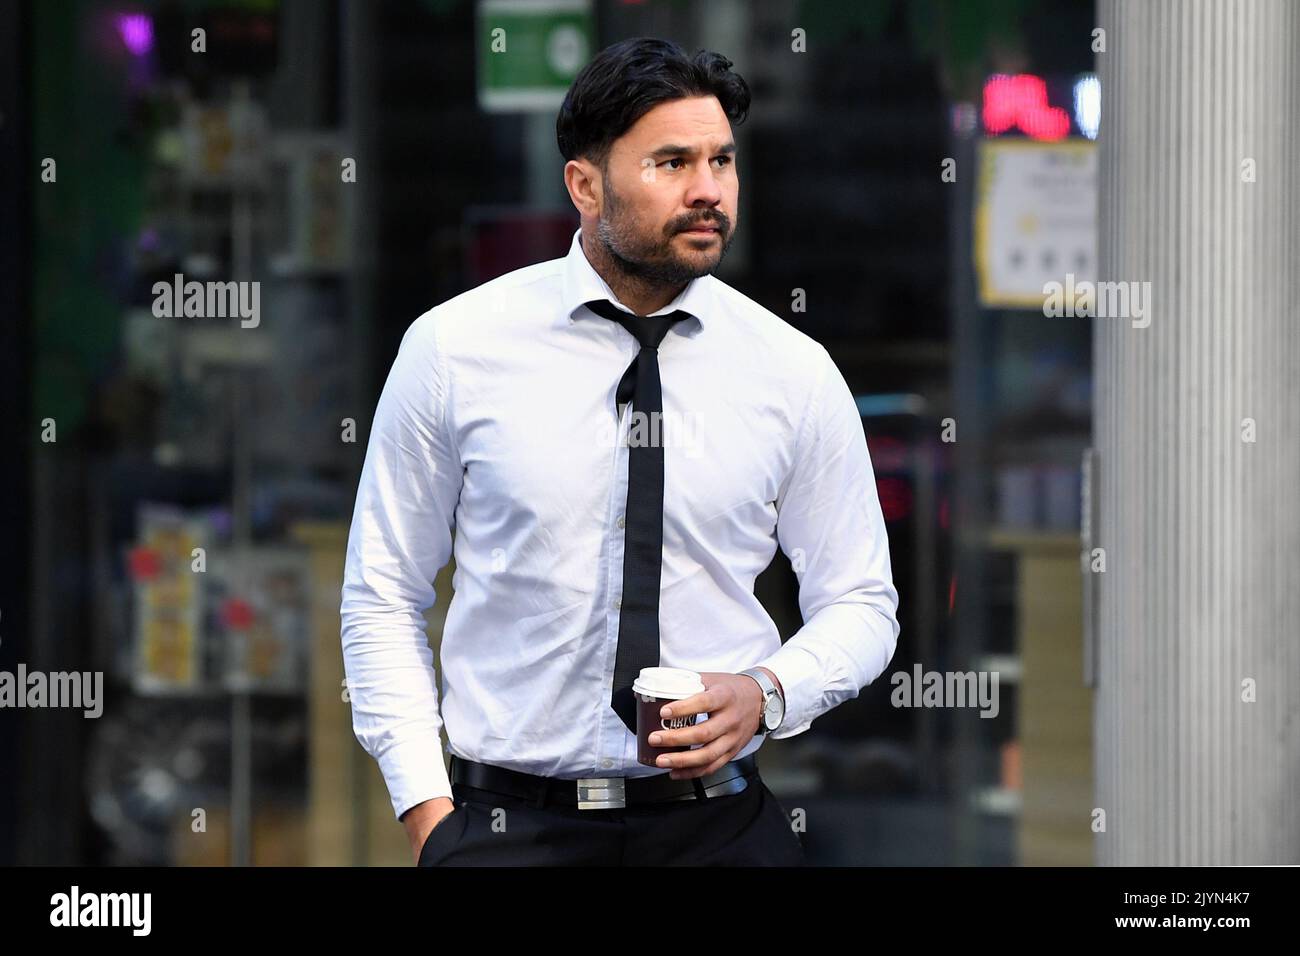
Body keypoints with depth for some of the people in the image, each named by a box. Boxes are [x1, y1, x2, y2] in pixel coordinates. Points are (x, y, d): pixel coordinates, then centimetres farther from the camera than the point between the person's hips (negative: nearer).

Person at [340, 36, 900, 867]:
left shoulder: (796, 374, 1)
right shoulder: (452, 350, -3)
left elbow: (859, 603, 8)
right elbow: (383, 597, 2)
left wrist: (767, 693, -11)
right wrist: (426, 807, -6)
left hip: (720, 824, 1)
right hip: (512, 824, -1)